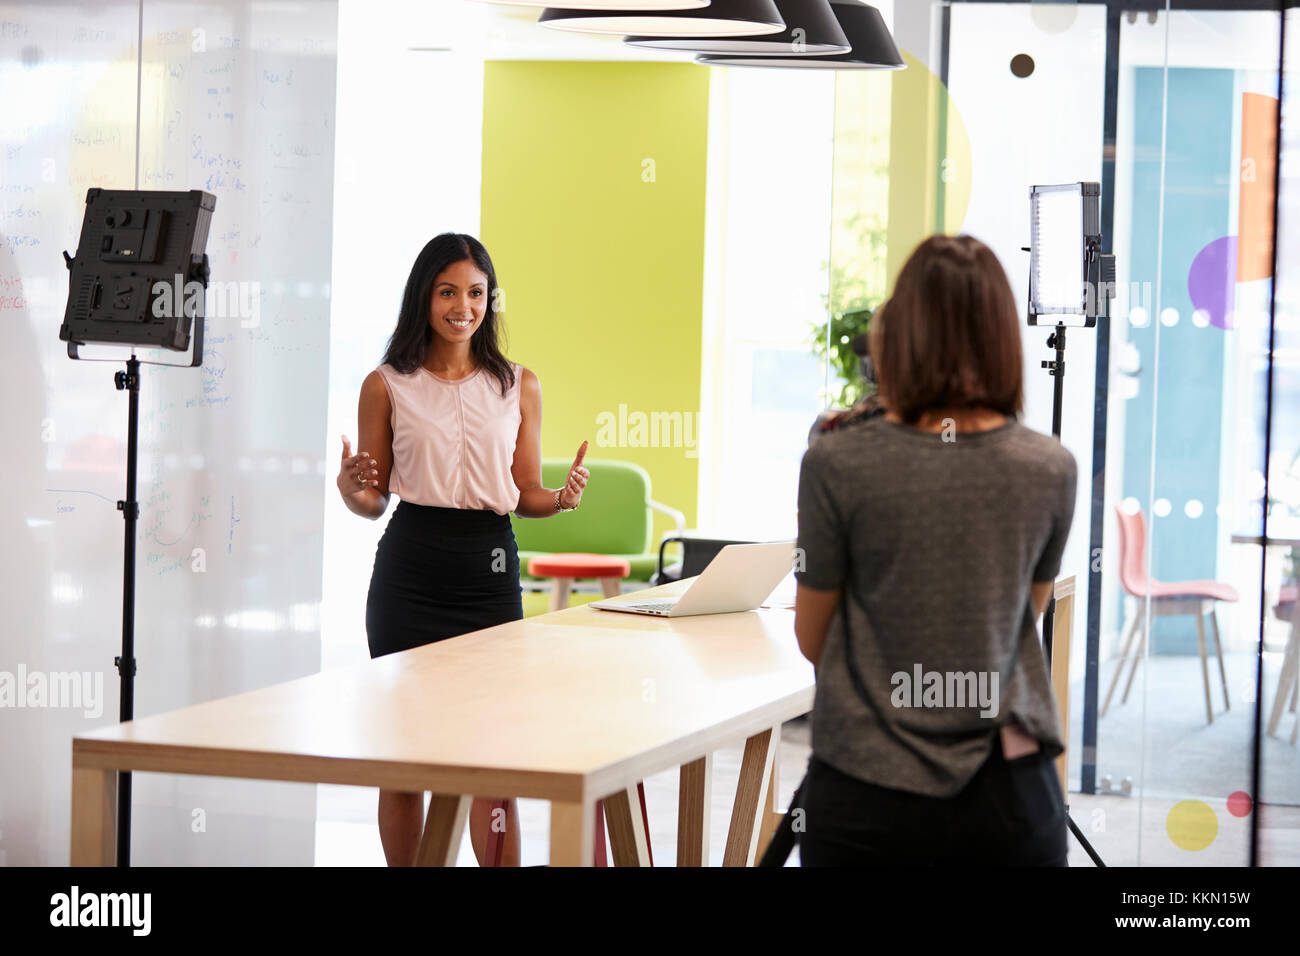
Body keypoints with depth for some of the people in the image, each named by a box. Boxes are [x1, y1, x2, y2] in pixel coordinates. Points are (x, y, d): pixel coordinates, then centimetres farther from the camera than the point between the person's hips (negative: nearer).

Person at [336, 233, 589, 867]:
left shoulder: (518, 386, 9)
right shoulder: (387, 386, 4)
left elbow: (526, 497, 12)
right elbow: (373, 500, 7)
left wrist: (561, 498, -9)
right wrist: (352, 491, -15)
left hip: (489, 571, 1)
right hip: (409, 571, -1)